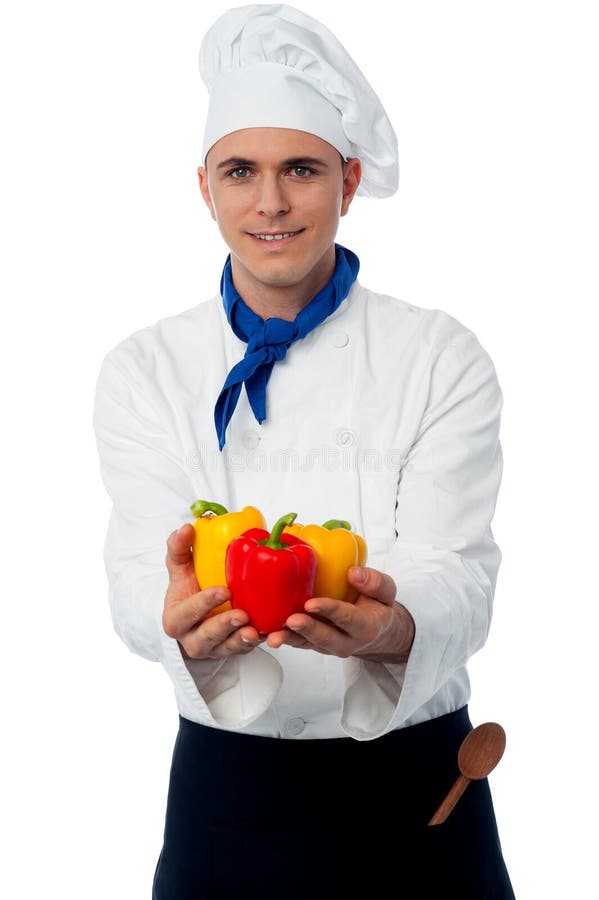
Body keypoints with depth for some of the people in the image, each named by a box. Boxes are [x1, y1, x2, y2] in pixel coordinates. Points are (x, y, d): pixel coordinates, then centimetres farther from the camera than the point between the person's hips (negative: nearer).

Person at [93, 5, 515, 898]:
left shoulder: (442, 357, -6)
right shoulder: (144, 371, -2)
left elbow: (459, 574, -16)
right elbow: (140, 574, -14)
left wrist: (390, 625, -38)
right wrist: (190, 620, -37)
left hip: (416, 783, 0)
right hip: (226, 784, 1)